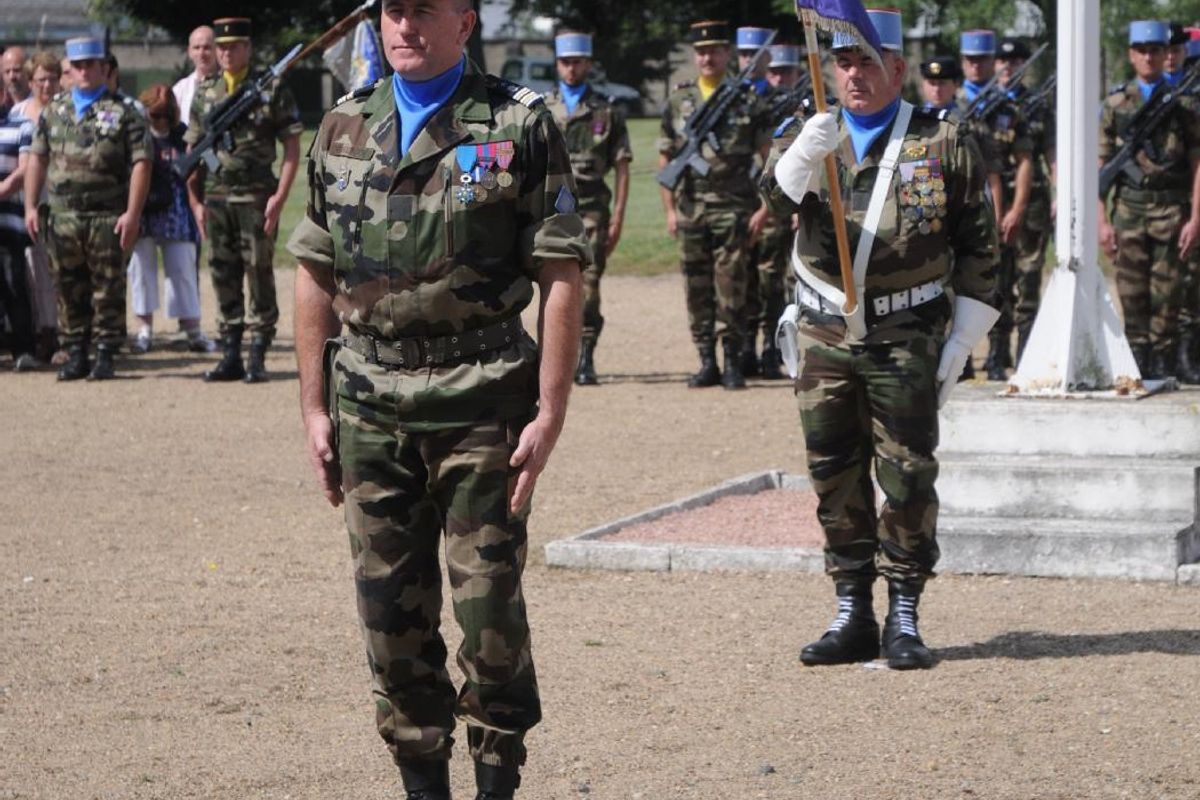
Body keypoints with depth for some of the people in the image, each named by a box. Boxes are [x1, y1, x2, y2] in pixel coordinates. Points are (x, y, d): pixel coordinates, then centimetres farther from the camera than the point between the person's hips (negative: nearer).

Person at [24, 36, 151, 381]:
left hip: (108, 219, -4)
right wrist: (30, 206, 5)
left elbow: (141, 164, -6)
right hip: (63, 219, 4)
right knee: (69, 290, 7)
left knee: (108, 290, 0)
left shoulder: (124, 112, -1)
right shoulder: (53, 111, 12)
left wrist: (132, 214, -14)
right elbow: (37, 159, 14)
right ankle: (75, 355, 14)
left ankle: (105, 356, 6)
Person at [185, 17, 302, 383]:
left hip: (257, 198, -4)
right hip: (216, 199, 4)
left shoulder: (272, 90, -1)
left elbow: (292, 149, -2)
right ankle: (231, 356, 13)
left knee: (259, 274, -4)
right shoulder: (205, 93, 11)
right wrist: (195, 201, 9)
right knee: (224, 278, 6)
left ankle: (257, 358, 1)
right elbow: (193, 150, 15)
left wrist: (279, 197, -11)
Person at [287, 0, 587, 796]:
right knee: (391, 611, 6)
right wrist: (315, 408, 8)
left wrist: (551, 411, -11)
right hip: (372, 403, 4)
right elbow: (316, 278, 12)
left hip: (483, 401, -4)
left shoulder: (521, 125, -3)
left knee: (489, 604, -1)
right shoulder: (343, 129, 9)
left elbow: (561, 279, -6)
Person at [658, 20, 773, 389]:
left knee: (731, 290, -6)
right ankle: (707, 363, 12)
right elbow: (665, 160, 12)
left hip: (734, 212, -3)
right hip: (690, 214, 3)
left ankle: (733, 364, -1)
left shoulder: (748, 102, 2)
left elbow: (770, 159, 2)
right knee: (697, 293, 5)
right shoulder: (678, 102, 9)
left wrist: (763, 209, -6)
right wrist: (670, 210, 5)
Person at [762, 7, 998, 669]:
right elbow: (778, 194, -14)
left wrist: (960, 343, 0)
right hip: (825, 336, 2)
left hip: (906, 338, -2)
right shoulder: (807, 134, 8)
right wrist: (803, 154, -36)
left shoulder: (943, 143, 3)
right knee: (835, 479, 6)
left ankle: (904, 620, 6)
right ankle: (852, 617, 14)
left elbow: (978, 247, 6)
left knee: (908, 477, -3)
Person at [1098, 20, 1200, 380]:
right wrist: (1102, 220, 0)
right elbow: (1100, 165, 7)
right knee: (1132, 293, 1)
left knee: (1167, 292, -2)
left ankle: (1163, 367, 5)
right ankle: (1137, 364, 7)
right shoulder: (1115, 104, 8)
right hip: (1129, 207, 1)